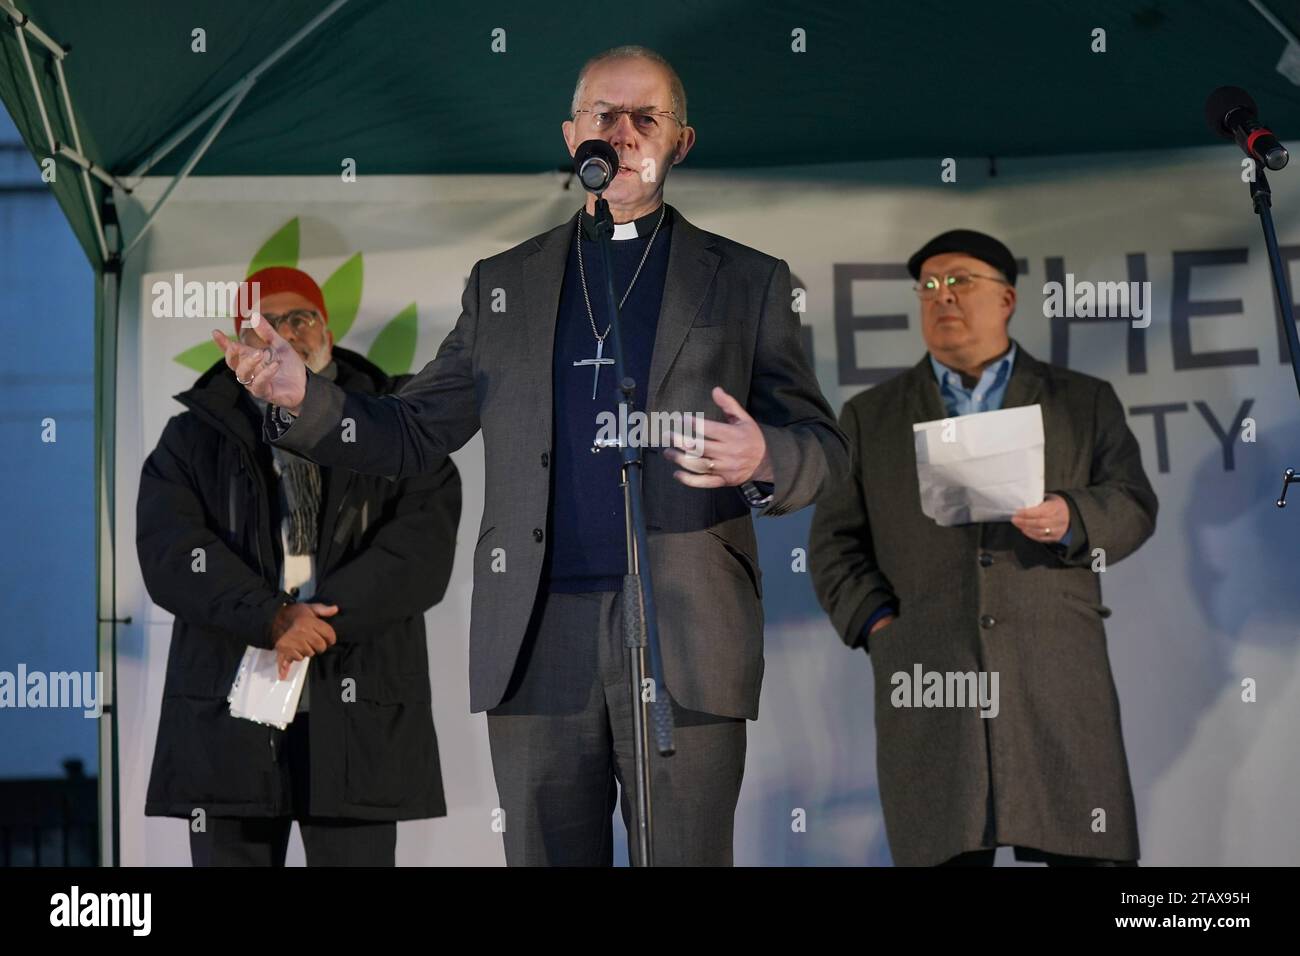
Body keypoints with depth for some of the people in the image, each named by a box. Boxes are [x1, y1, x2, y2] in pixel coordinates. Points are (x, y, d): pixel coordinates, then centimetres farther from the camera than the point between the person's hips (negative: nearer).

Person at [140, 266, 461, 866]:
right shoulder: (195, 435, 13)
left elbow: (422, 546, -2)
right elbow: (170, 551, -2)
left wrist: (322, 617, -15)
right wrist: (272, 619, -16)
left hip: (358, 710, 0)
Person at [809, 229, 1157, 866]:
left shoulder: (1084, 402, 18)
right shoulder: (868, 416, 19)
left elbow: (1132, 504, 10)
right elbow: (835, 541, 14)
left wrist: (1072, 518, -11)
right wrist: (875, 622, -2)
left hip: (1058, 676, 0)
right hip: (927, 681, 1)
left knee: (1092, 858, -6)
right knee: (943, 857, -2)